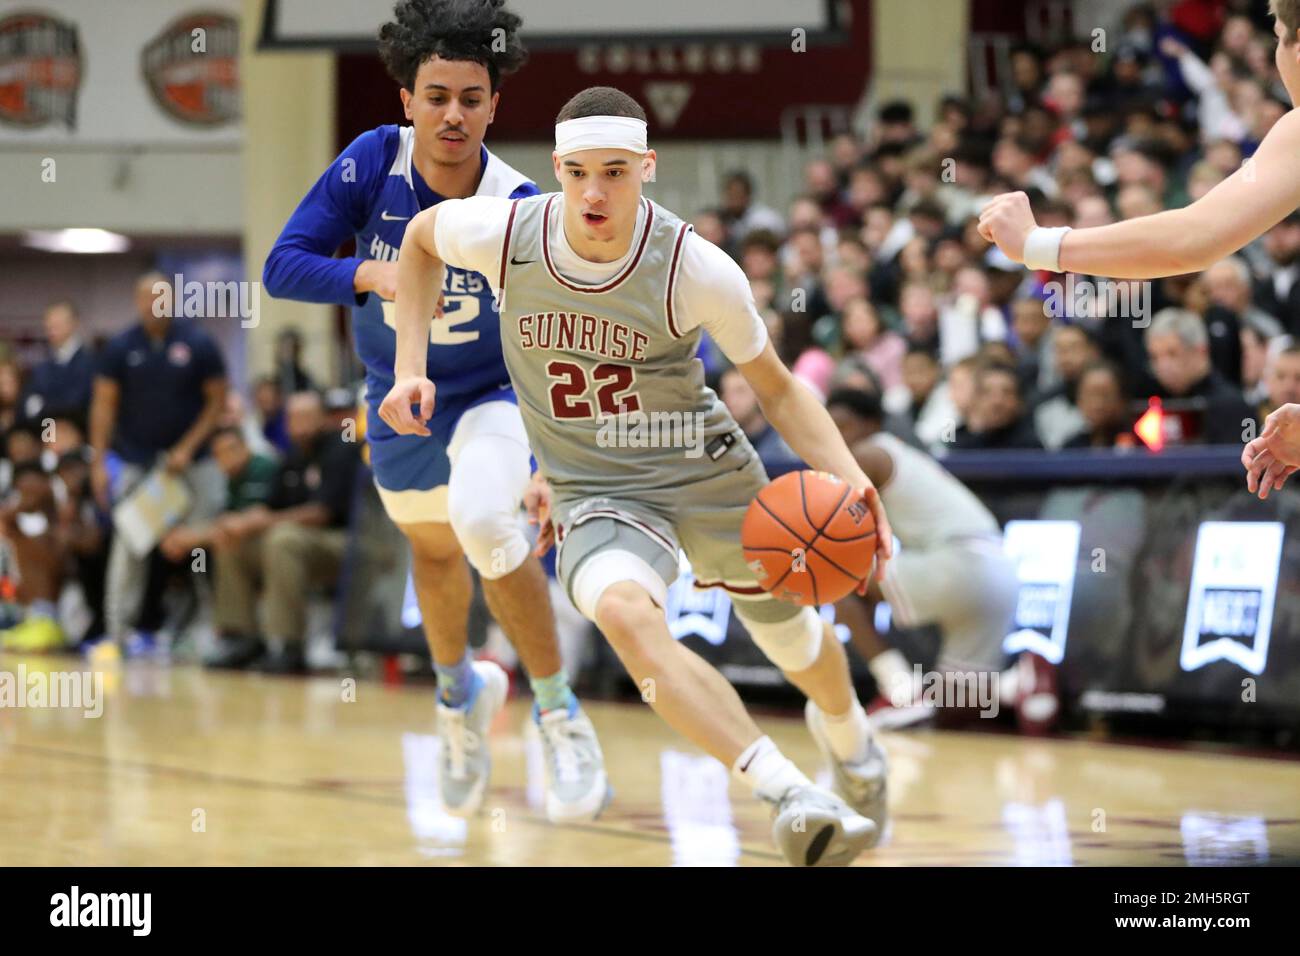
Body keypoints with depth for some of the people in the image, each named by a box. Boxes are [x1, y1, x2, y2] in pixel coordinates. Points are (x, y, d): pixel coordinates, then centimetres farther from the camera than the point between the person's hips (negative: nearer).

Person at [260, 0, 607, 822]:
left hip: (496, 396, -4)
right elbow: (283, 266, -21)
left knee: (483, 520, -33)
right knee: (434, 549, 25)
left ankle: (559, 713, -16)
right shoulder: (372, 165, -21)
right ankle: (460, 692, 56)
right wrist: (372, 274, -39)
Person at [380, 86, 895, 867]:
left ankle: (851, 738, 57)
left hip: (705, 471, 1)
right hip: (596, 493, 0)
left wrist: (848, 476, -23)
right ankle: (787, 793, -40)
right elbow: (420, 237, 7)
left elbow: (777, 388, -8)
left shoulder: (697, 270, -21)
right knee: (624, 612, -34)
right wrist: (412, 368, -1)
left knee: (792, 635, 19)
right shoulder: (503, 234, -18)